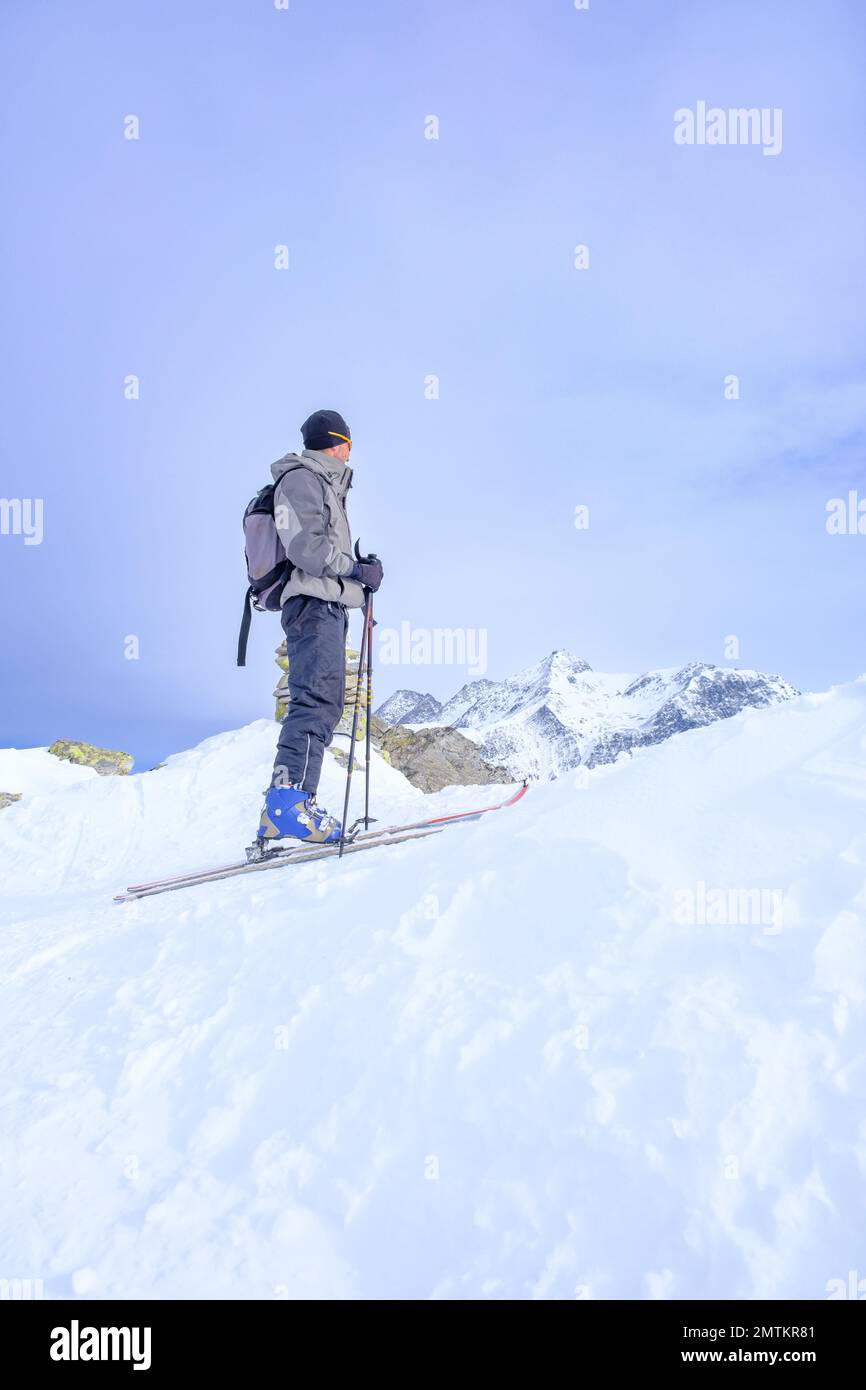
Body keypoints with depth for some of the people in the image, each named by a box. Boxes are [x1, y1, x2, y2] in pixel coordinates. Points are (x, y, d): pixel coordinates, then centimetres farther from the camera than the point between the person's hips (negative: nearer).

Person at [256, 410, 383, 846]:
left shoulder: (325, 484, 28)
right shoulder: (301, 478, -3)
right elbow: (305, 546, -16)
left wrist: (361, 570, 12)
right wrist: (357, 569, -10)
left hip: (327, 606, 10)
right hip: (314, 604, -10)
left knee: (324, 704, 6)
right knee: (316, 700, -20)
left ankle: (293, 802, 6)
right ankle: (287, 803, -26)